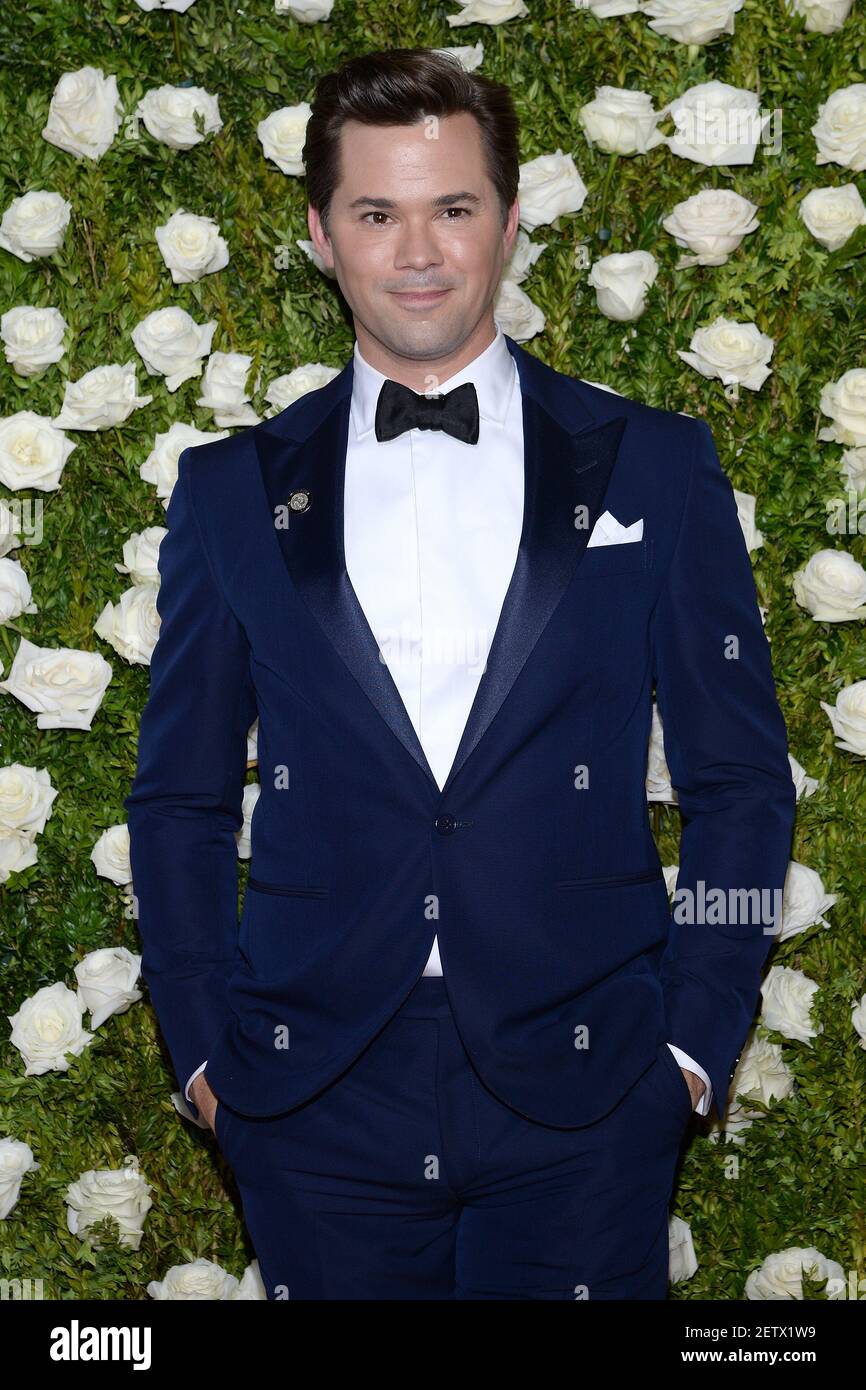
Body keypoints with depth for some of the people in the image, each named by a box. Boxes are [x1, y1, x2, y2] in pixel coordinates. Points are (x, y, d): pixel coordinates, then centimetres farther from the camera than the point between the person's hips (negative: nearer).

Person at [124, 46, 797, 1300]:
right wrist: (204, 1051, 2)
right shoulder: (231, 490, 6)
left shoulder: (655, 467, 4)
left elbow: (740, 783, 5)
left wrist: (696, 1041, -2)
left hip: (581, 1103, -1)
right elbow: (180, 799, 9)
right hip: (315, 1109, 1)